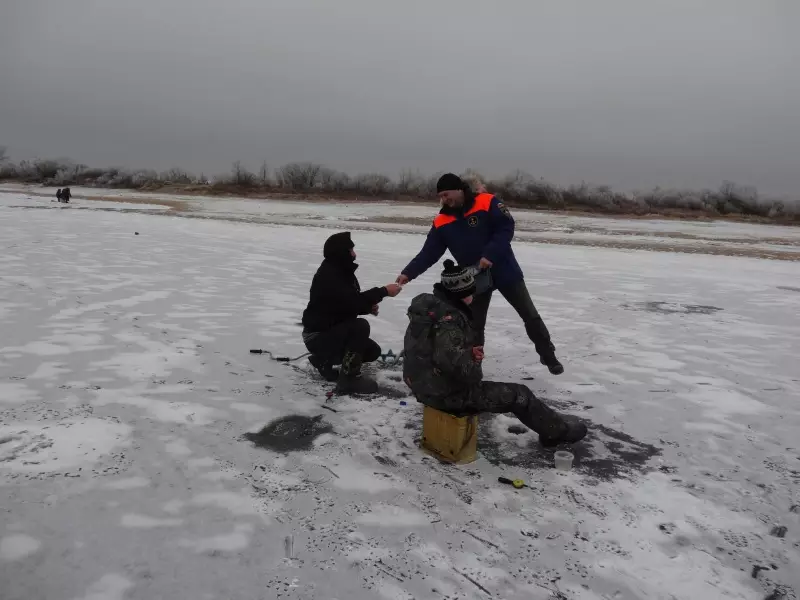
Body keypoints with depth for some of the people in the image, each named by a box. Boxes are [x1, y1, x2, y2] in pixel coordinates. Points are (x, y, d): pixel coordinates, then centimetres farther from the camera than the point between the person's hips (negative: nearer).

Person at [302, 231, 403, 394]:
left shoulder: (342, 270, 6)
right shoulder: (328, 275, -24)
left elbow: (350, 304, 12)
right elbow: (350, 301, -34)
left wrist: (368, 307, -9)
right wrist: (384, 291, -28)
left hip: (333, 330, 10)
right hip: (318, 335, -10)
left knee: (373, 351, 7)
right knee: (360, 326, -30)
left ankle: (325, 359, 17)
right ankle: (349, 378, -19)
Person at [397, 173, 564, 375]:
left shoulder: (487, 202, -13)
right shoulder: (441, 222, -3)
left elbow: (506, 227, -18)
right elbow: (428, 253, -5)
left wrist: (490, 255, -29)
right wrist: (408, 273, -19)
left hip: (505, 271, -2)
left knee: (530, 315, 9)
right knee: (474, 326, 6)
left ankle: (548, 355, 29)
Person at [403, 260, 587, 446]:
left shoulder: (430, 305, 4)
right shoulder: (448, 320, -26)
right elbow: (451, 360, -37)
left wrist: (469, 352, 2)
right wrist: (475, 374, -17)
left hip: (427, 385, 9)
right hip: (446, 393, -9)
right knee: (518, 395, 3)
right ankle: (558, 431, 21)